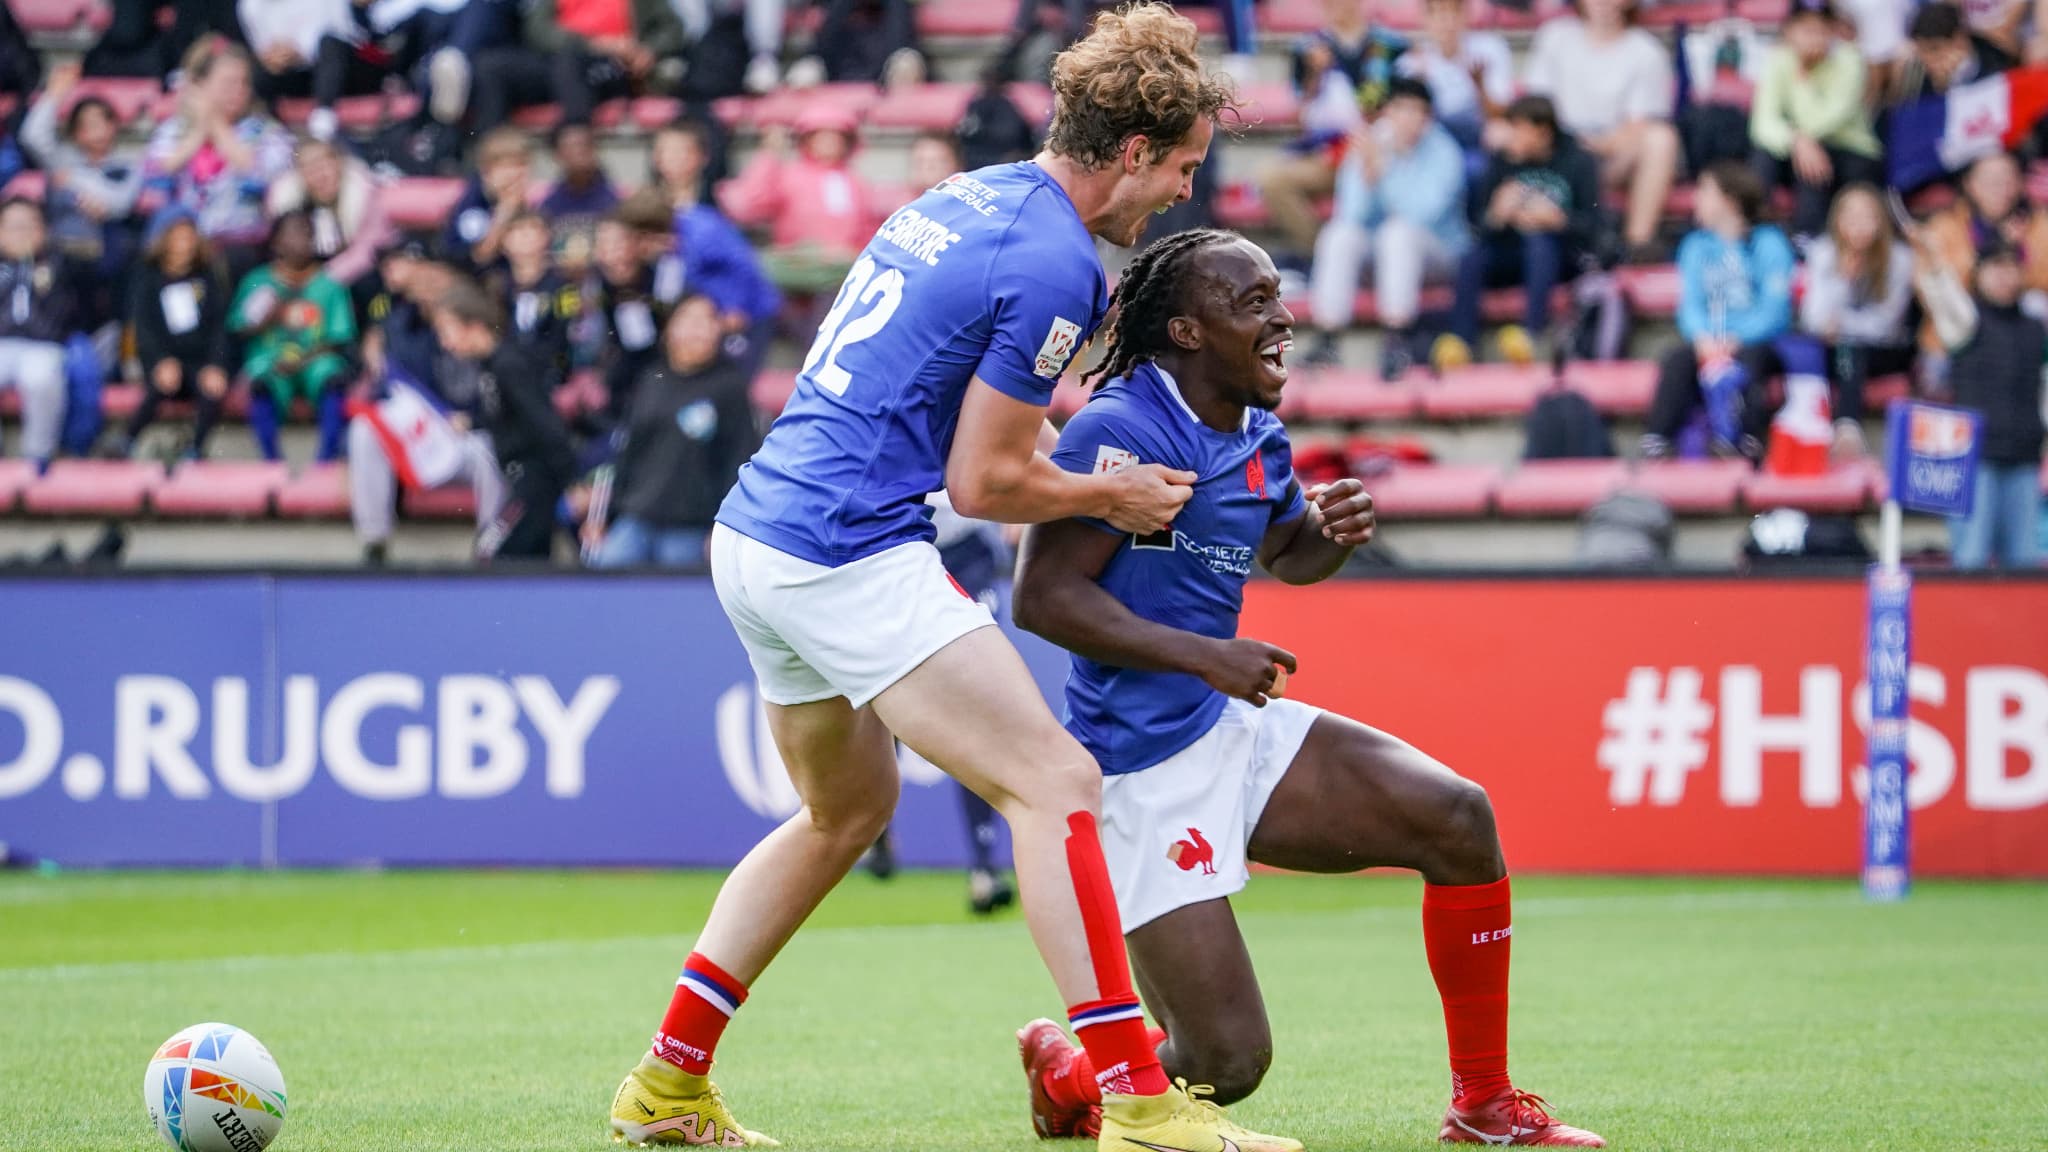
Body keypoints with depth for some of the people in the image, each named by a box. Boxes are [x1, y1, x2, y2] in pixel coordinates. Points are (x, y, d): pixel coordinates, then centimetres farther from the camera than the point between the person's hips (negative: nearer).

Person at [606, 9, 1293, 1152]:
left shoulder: (967, 199, 14)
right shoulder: (1055, 265, -14)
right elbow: (982, 482, -11)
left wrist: (1034, 416, 22)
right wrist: (1112, 495, 4)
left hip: (753, 535, 10)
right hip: (850, 557, -10)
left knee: (851, 810, 26)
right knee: (1056, 782, -10)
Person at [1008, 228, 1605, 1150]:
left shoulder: (1258, 439, 8)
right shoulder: (1122, 431, -18)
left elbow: (1285, 553, 28)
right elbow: (1041, 596, -23)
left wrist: (1337, 531, 3)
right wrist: (1204, 655, -26)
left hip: (1236, 730, 8)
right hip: (1147, 775, -8)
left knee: (1457, 817, -7)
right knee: (1227, 1062, -12)